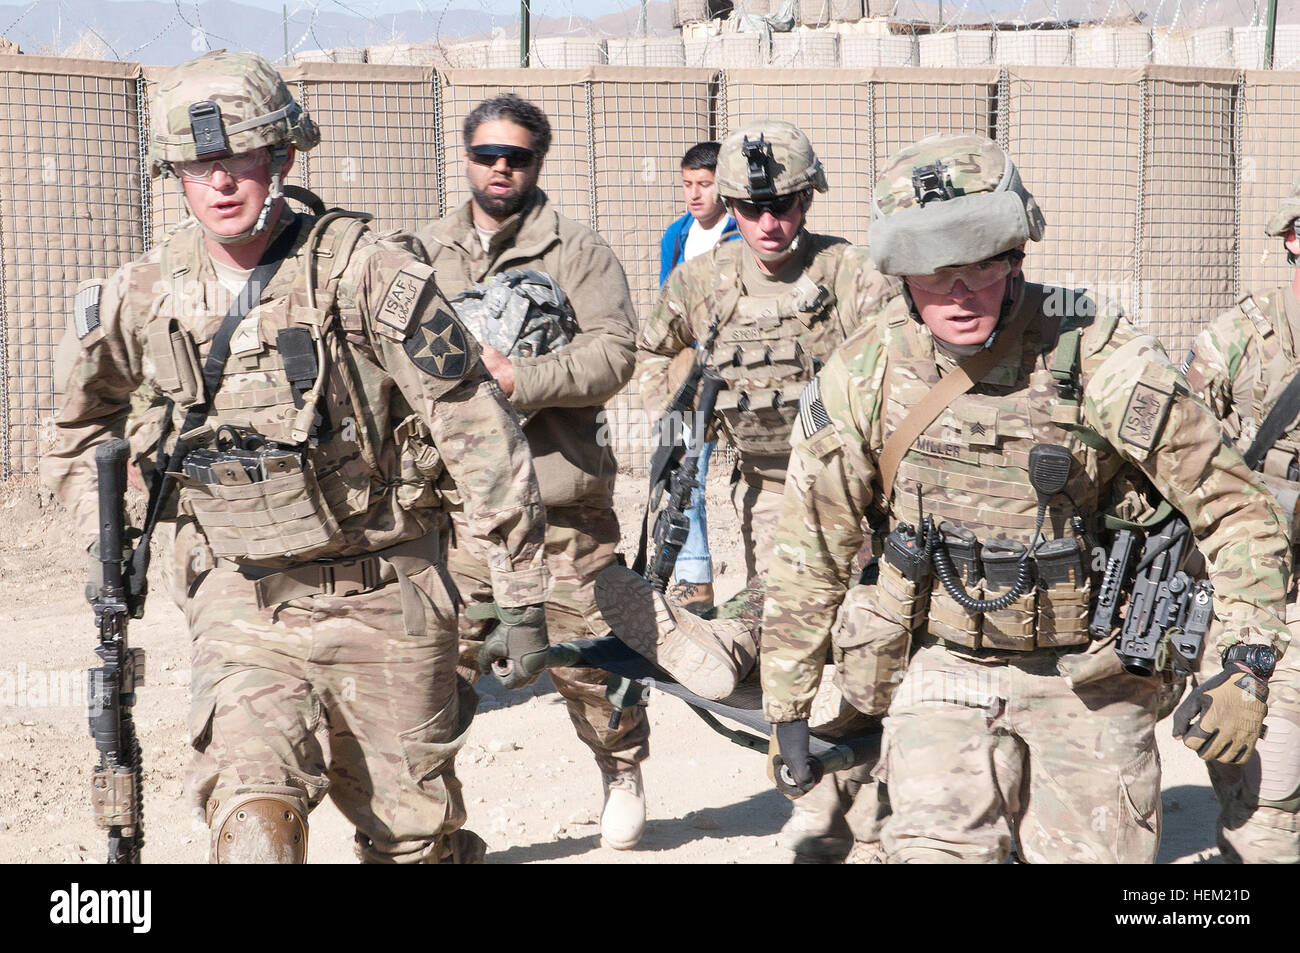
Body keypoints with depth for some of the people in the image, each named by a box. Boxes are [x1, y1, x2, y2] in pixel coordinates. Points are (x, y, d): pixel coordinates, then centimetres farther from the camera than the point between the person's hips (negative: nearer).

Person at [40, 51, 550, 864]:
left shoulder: (366, 272, -13)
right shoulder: (148, 296, 1)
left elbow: (477, 431, -10)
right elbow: (85, 413, 23)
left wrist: (522, 593, -10)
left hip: (383, 597, -2)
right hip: (243, 601, 3)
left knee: (414, 834, 9)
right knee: (253, 811, -17)